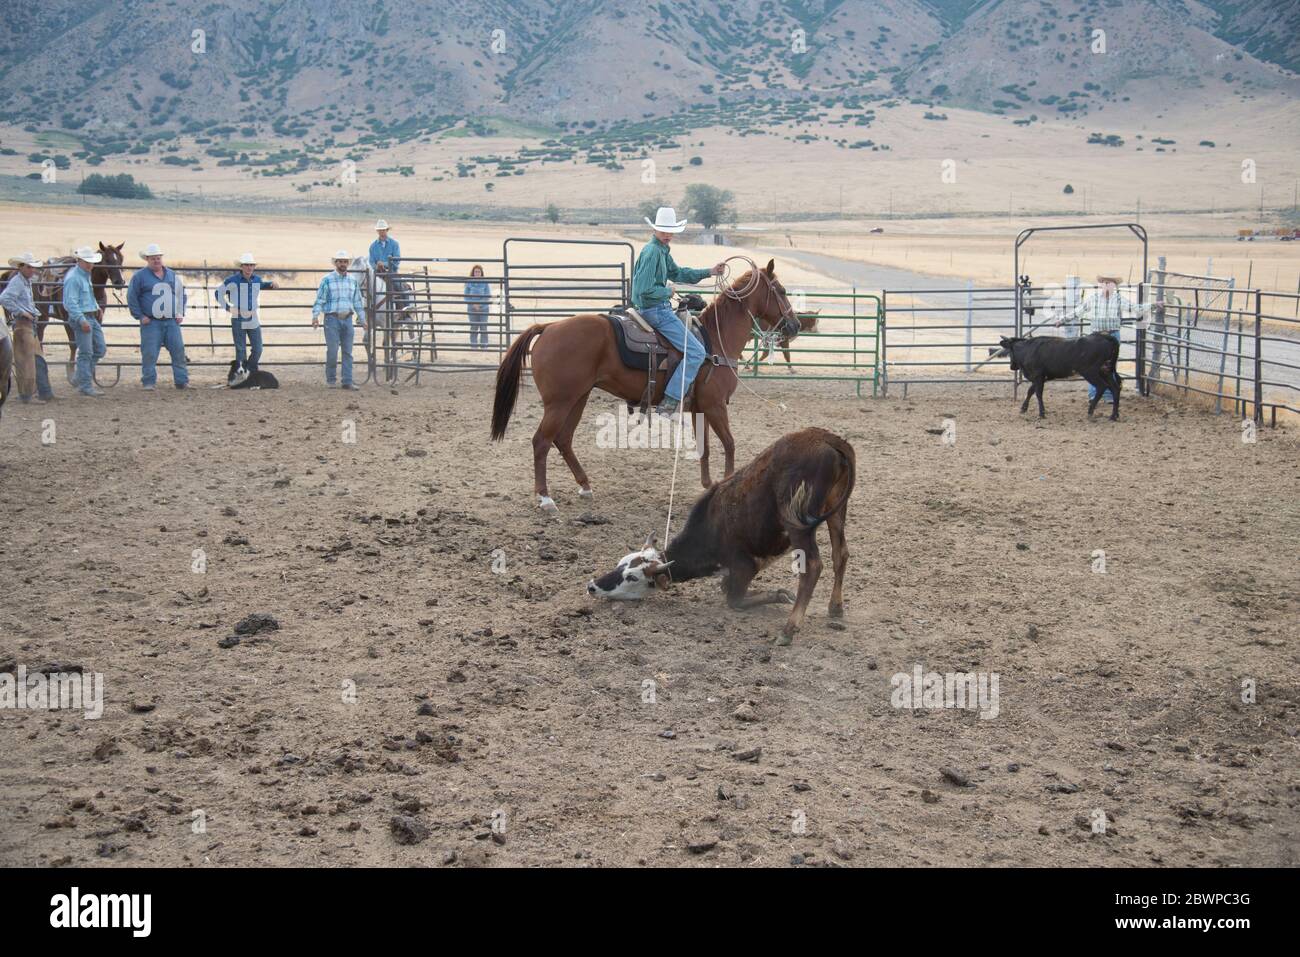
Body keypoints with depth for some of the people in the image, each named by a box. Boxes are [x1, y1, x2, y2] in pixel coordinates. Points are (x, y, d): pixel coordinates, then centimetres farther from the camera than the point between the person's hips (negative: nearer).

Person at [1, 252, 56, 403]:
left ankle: (44, 393, 21)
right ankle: (27, 395, 0)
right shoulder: (17, 281, -14)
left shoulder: (27, 281, 15)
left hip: (31, 324, 10)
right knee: (26, 359, -5)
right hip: (22, 324, -10)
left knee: (38, 359, 14)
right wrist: (21, 312, -22)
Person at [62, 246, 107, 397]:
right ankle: (85, 386, 2)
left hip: (92, 318, 10)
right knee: (85, 353, -5)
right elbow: (70, 302, -21)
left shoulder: (86, 275, 15)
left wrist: (96, 307, 15)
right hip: (80, 318, -10)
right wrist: (82, 320, -26)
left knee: (100, 349, 11)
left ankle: (80, 378, 21)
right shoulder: (73, 277, -16)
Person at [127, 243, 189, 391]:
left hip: (172, 322, 4)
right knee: (149, 353, -5)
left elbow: (181, 294, 22)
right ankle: (149, 382, 4)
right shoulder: (140, 276, 0)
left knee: (178, 351, 1)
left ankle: (182, 381, 7)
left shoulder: (172, 275, 13)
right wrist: (139, 316, -6)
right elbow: (131, 297, 0)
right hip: (151, 322, -4)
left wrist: (181, 313, 11)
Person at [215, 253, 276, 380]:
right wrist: (227, 307, -6)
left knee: (257, 349, 5)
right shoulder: (233, 280, -8)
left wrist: (271, 284, 13)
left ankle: (252, 372, 24)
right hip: (238, 320, -4)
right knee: (240, 349, -1)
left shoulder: (257, 279, 7)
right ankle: (241, 374, 8)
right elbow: (218, 292, 1)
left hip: (253, 320, 5)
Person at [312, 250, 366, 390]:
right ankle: (330, 379, 9)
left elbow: (358, 302, 17)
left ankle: (347, 382, 7)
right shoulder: (327, 280, -1)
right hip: (332, 319, -4)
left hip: (347, 319, 4)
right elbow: (320, 300, -3)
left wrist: (362, 319, 17)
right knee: (332, 350, -6)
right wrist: (315, 316, -14)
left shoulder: (353, 281, 11)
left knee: (348, 352, 4)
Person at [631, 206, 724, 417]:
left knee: (697, 338, 29)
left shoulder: (662, 250, 12)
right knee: (696, 352, -15)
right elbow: (645, 289, -26)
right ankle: (669, 404, -18)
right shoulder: (652, 251, -20)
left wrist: (709, 272, 19)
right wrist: (668, 292, -11)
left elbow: (677, 273, 25)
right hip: (655, 310, -11)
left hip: (660, 307, 11)